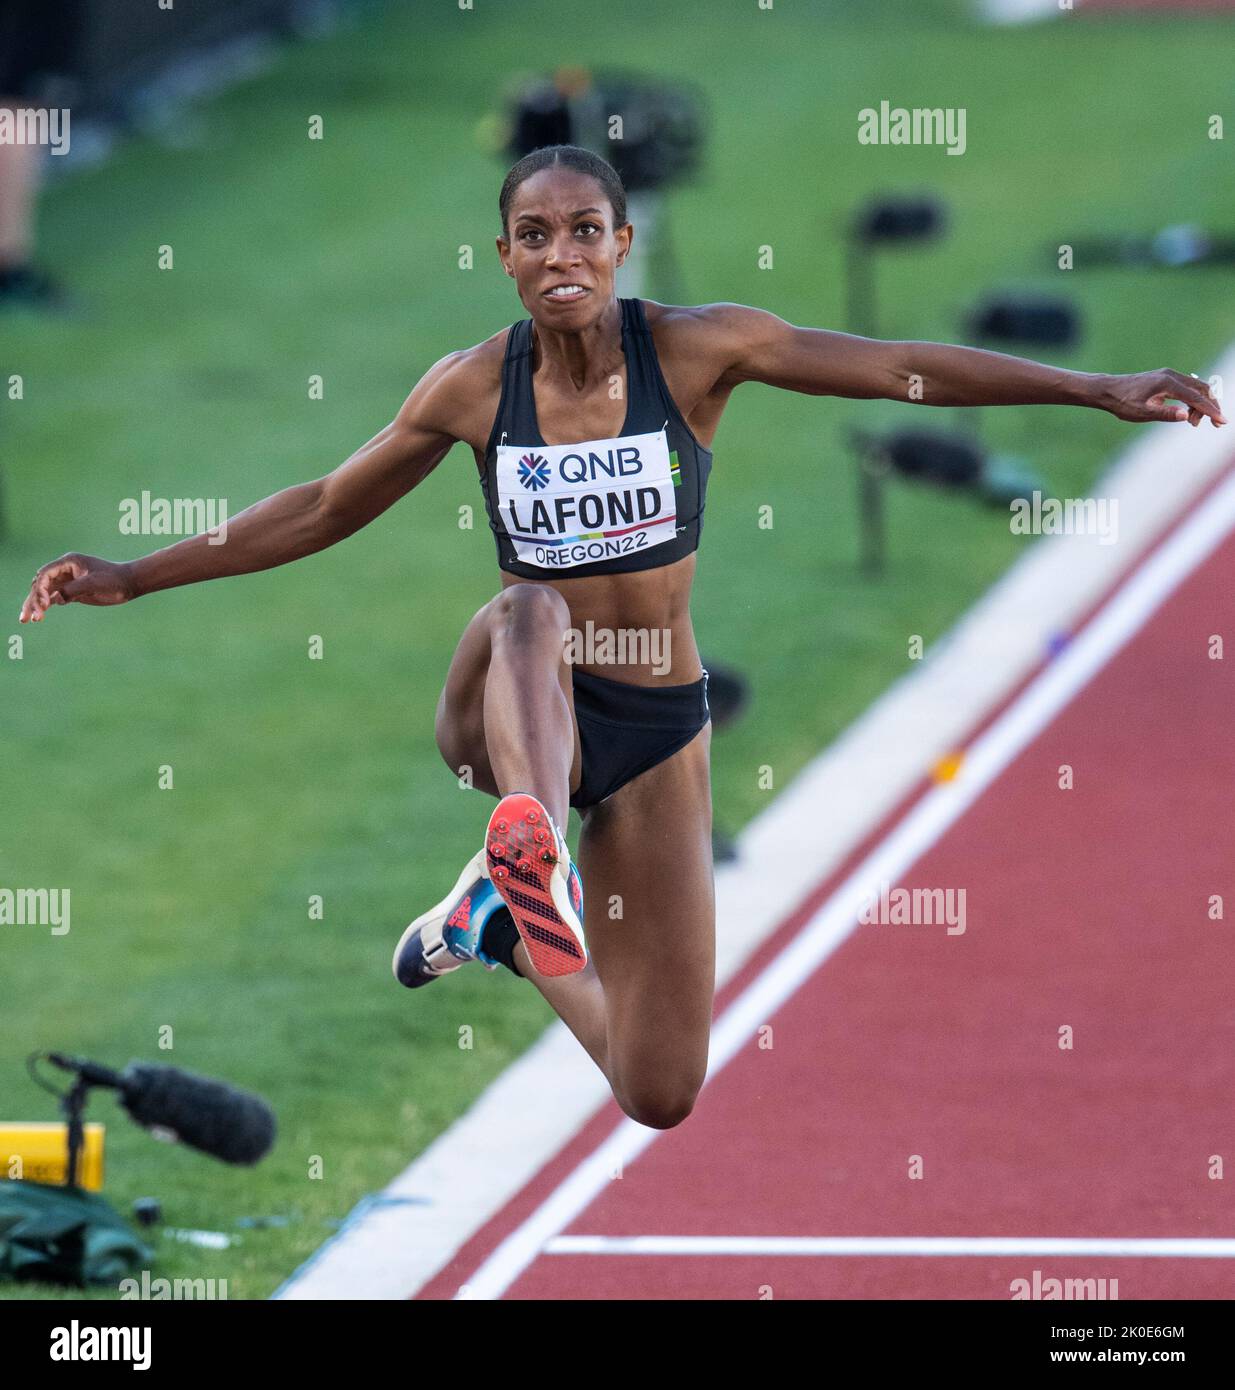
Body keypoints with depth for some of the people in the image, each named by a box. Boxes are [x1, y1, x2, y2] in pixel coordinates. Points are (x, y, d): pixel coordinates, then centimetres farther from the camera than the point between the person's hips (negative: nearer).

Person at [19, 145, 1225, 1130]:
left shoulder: (695, 350, -10)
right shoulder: (471, 389, -5)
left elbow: (904, 370, -10)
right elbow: (324, 511, 8)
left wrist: (1101, 391, -17)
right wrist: (132, 579, 8)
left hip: (656, 732, 1)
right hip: (507, 720, -1)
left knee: (660, 1099, 1)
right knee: (531, 613, -38)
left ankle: (511, 925, 28)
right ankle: (532, 837, -60)